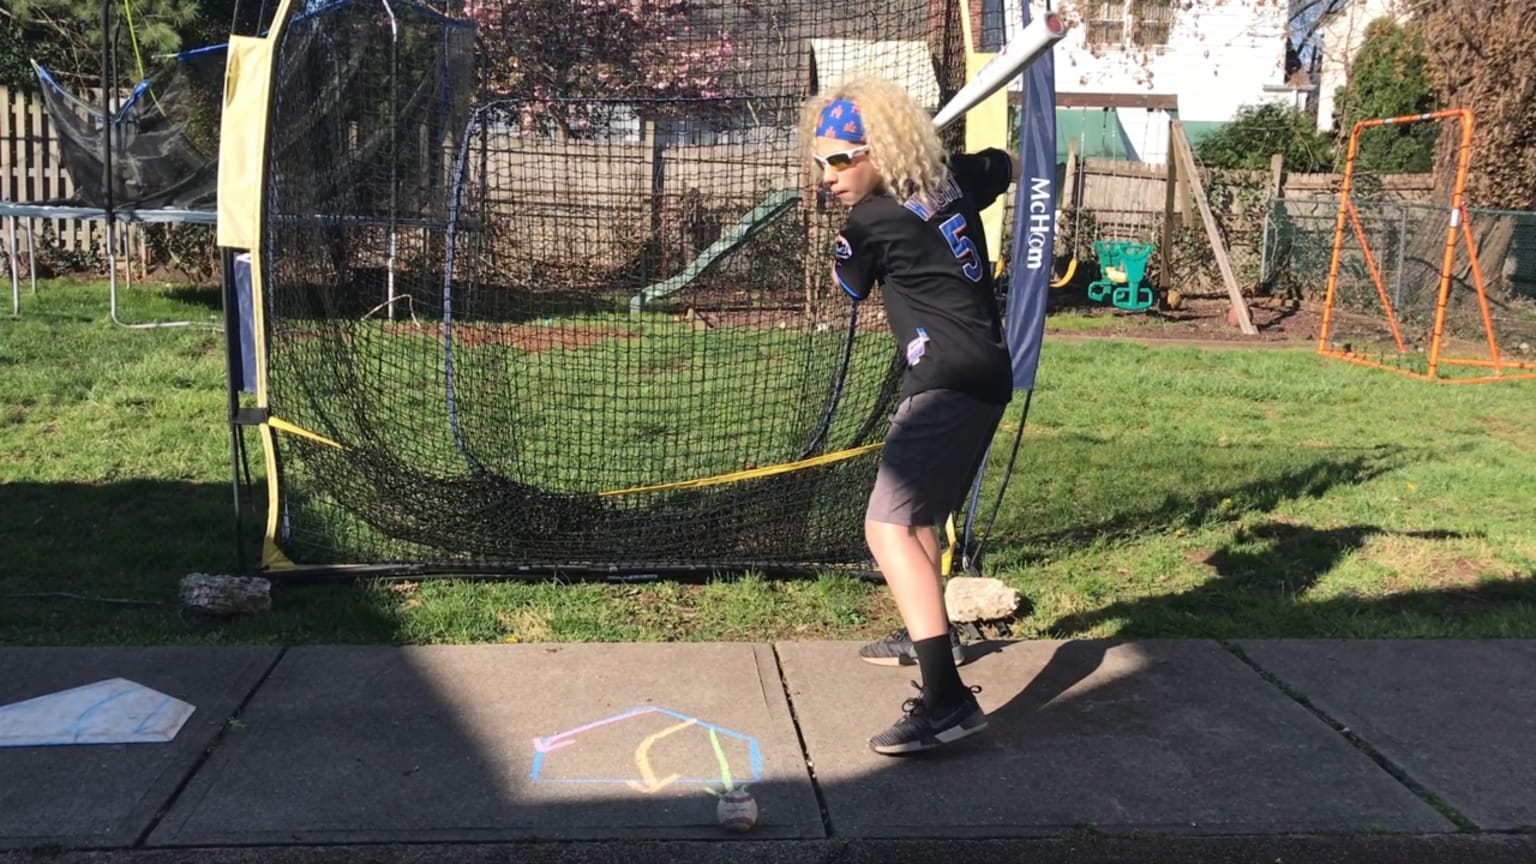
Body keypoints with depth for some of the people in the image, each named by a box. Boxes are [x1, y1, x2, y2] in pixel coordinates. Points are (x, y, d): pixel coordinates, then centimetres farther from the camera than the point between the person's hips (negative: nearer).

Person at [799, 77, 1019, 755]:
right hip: (981, 374, 10)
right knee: (916, 509, 27)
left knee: (888, 527, -20)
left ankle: (946, 701, -30)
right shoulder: (954, 178, 7)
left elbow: (845, 286, 8)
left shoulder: (871, 224, -14)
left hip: (950, 384, -10)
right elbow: (1008, 166, 30)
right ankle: (929, 635, 44)